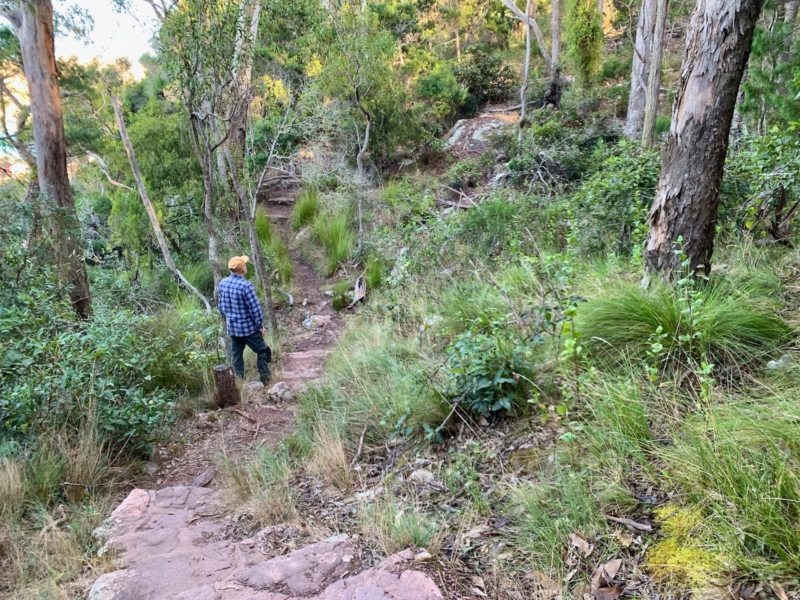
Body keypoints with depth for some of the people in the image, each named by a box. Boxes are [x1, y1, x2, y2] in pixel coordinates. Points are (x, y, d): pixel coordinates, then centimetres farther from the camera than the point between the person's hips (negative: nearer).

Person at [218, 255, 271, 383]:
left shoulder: (223, 283, -1)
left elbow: (221, 306, 10)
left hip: (232, 327, 7)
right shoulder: (245, 285, -23)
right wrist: (260, 326, -7)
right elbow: (255, 308, -19)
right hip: (248, 327, -7)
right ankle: (265, 379, 13)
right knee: (263, 351, 9)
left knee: (236, 355, 15)